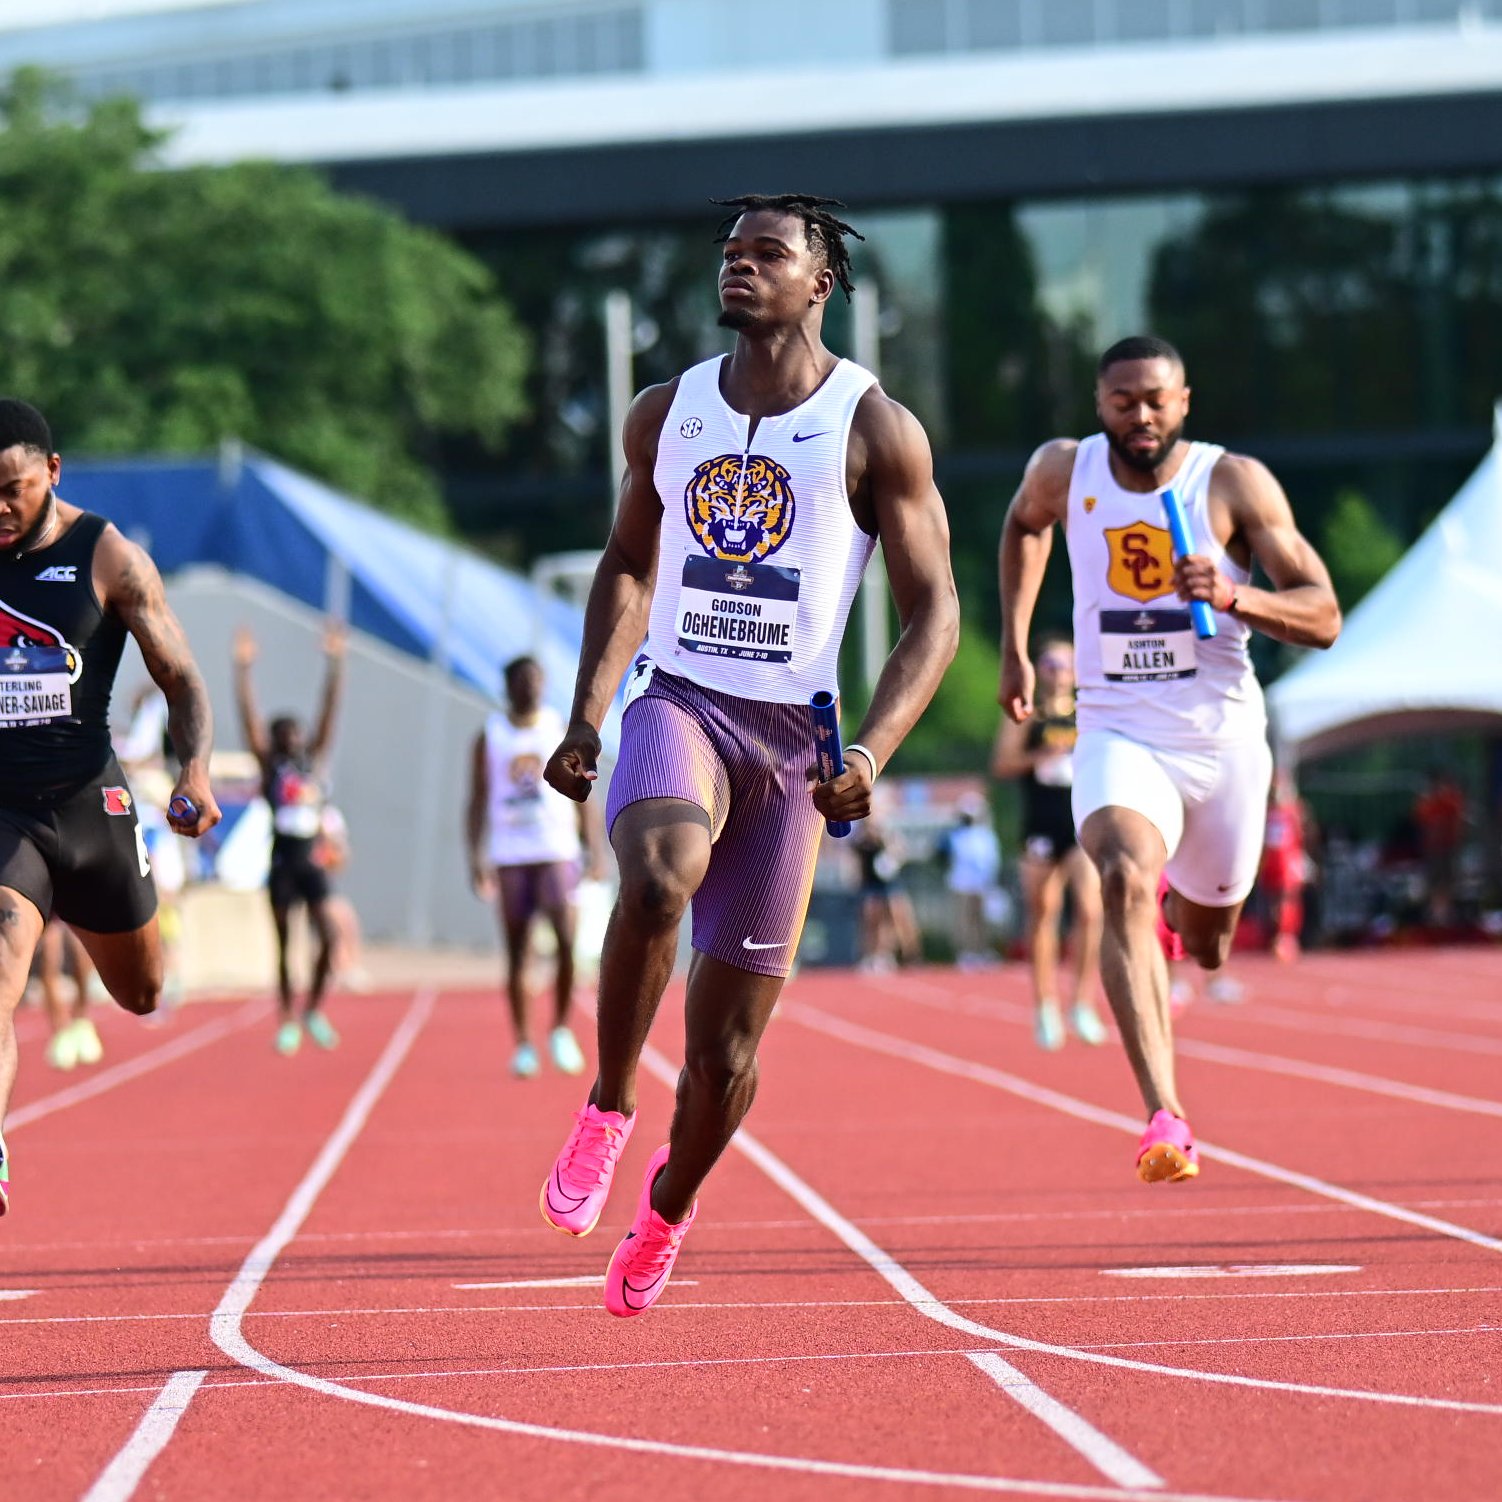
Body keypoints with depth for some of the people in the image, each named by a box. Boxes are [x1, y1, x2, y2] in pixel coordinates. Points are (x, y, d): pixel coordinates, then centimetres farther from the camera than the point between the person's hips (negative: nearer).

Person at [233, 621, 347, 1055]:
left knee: (328, 938, -7)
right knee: (284, 945, 1)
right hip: (282, 861, -2)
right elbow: (249, 716, -7)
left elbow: (330, 710, 3)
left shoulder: (315, 760, 9)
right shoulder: (270, 765, 2)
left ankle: (314, 1010, 12)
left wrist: (335, 662, -5)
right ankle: (287, 1021, 10)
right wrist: (243, 668, -16)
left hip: (311, 860, 2)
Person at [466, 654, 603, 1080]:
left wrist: (594, 852, 1)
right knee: (517, 954, 3)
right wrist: (476, 857, -3)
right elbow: (478, 800, 6)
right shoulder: (489, 737, 6)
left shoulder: (563, 730, 7)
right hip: (510, 857, 1)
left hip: (557, 852, -1)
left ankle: (561, 1030, 0)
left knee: (567, 940, -16)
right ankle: (524, 1045, 9)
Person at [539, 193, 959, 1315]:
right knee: (660, 876, -36)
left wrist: (871, 755, -15)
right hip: (677, 704, 1)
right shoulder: (668, 415, 9)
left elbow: (934, 615, -1)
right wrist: (588, 716, 8)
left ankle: (668, 1206, 33)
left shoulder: (878, 431, -1)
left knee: (727, 1051, 3)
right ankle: (608, 1107, -17)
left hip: (789, 737, -1)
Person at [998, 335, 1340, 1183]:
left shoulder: (1236, 483, -9)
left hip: (1224, 741, 0)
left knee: (1207, 950, 17)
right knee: (1124, 883, -31)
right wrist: (1016, 648, 21)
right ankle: (1166, 1118, -39)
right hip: (1119, 736, 0)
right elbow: (1024, 523, 24)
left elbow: (1324, 619, -11)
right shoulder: (1066, 472, -2)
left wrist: (1233, 596, -29)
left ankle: (1181, 904, 59)